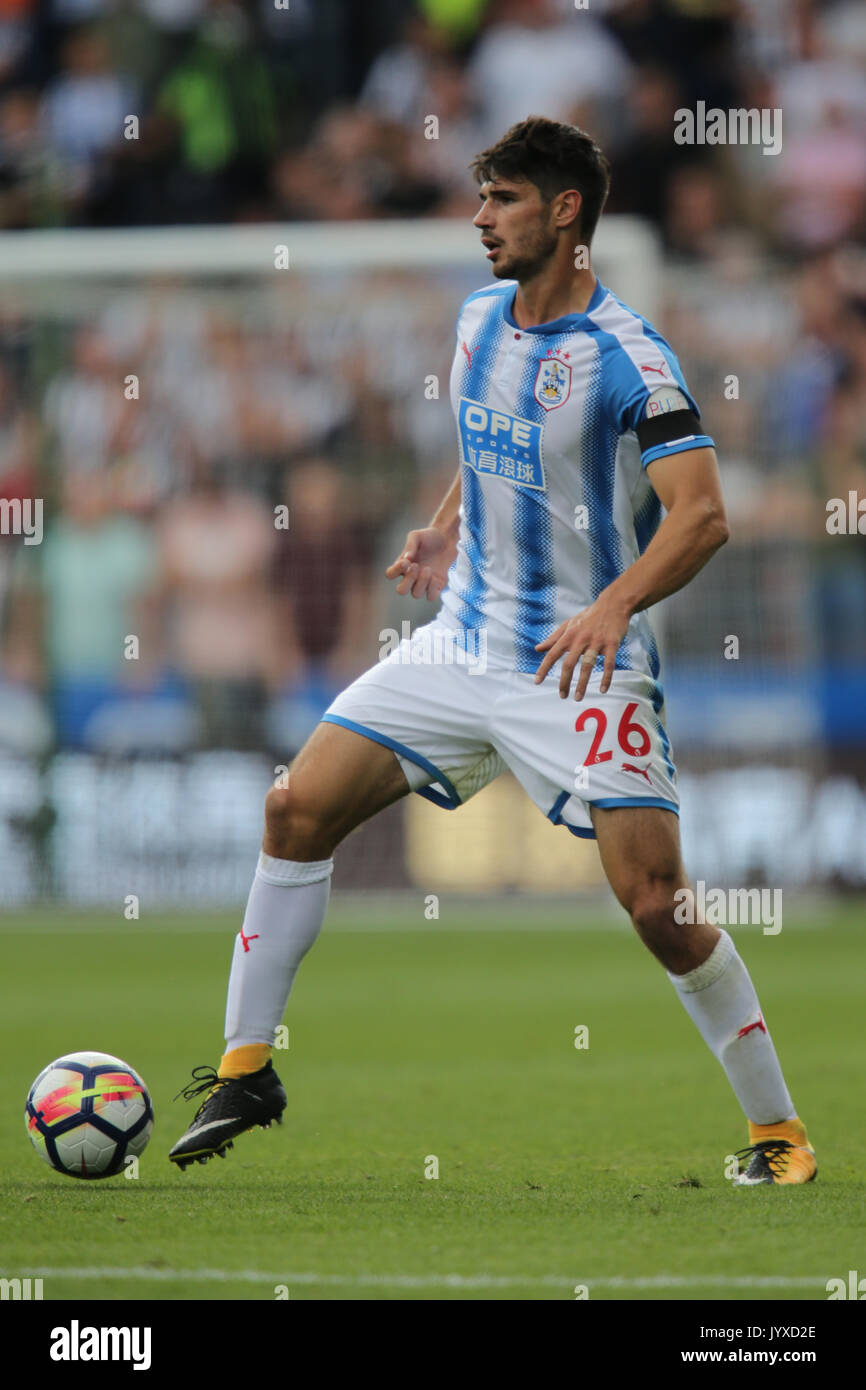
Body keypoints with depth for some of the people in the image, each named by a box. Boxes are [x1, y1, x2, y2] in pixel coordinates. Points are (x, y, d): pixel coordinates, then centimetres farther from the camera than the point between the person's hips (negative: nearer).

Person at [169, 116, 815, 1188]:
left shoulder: (629, 358, -15)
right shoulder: (479, 319, 7)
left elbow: (701, 515, -23)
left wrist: (613, 606, -36)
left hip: (583, 668, -7)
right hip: (464, 646, 7)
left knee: (657, 907, -14)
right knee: (297, 809, -4)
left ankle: (777, 1131, 1)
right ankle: (245, 1067, 7)